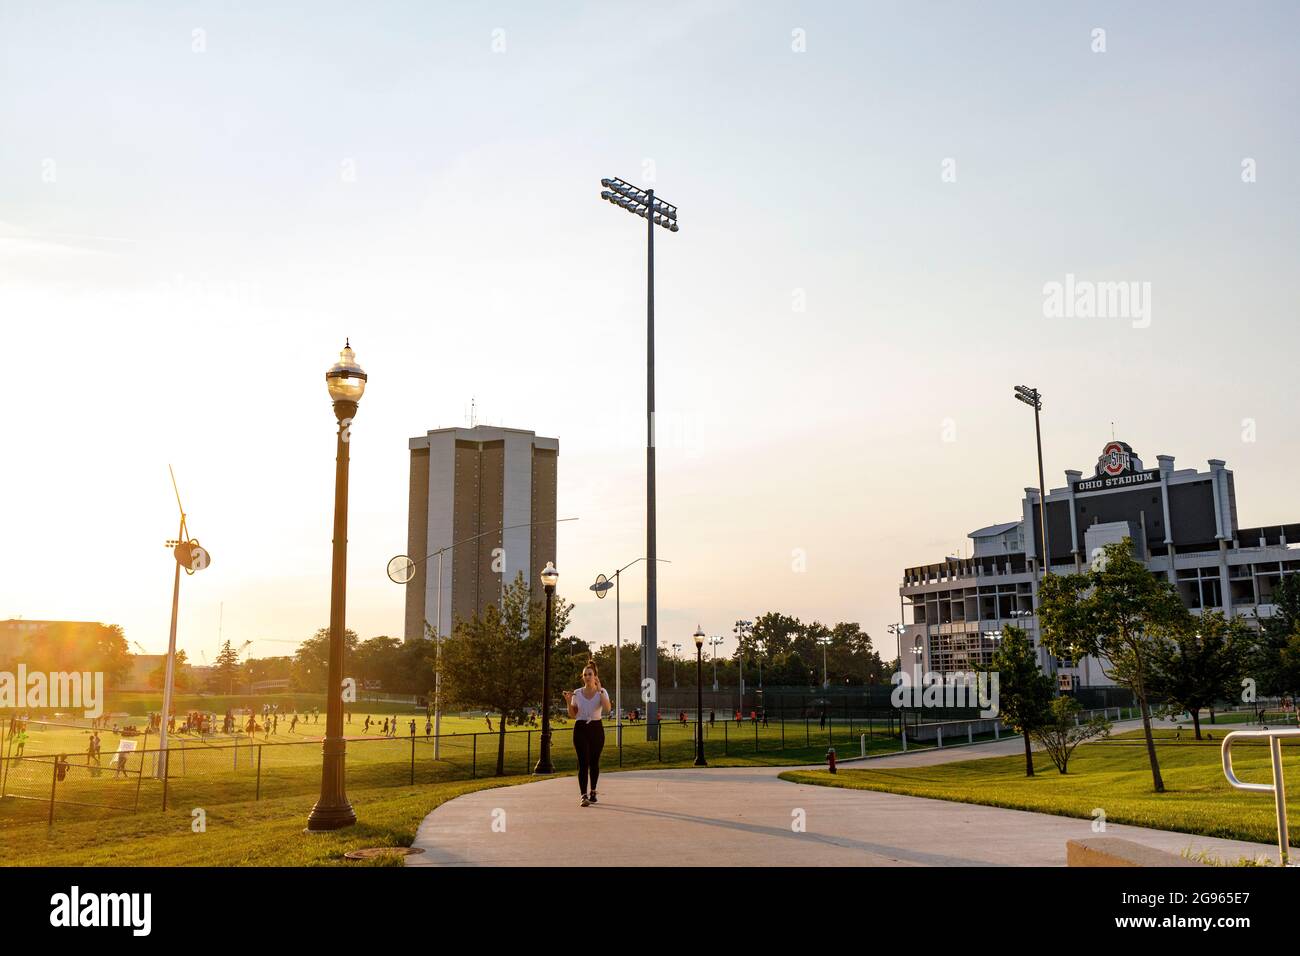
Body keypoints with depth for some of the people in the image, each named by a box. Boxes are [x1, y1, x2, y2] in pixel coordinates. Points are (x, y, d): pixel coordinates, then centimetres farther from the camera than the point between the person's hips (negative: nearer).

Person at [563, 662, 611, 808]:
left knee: (594, 762, 9)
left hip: (596, 728, 0)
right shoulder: (577, 693, 4)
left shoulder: (602, 692, -1)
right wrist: (568, 702, -7)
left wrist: (599, 690, -21)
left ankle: (593, 792, 27)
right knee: (583, 763, -10)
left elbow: (607, 709, -19)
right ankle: (584, 796, -15)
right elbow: (573, 715, 9)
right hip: (580, 729, 0)